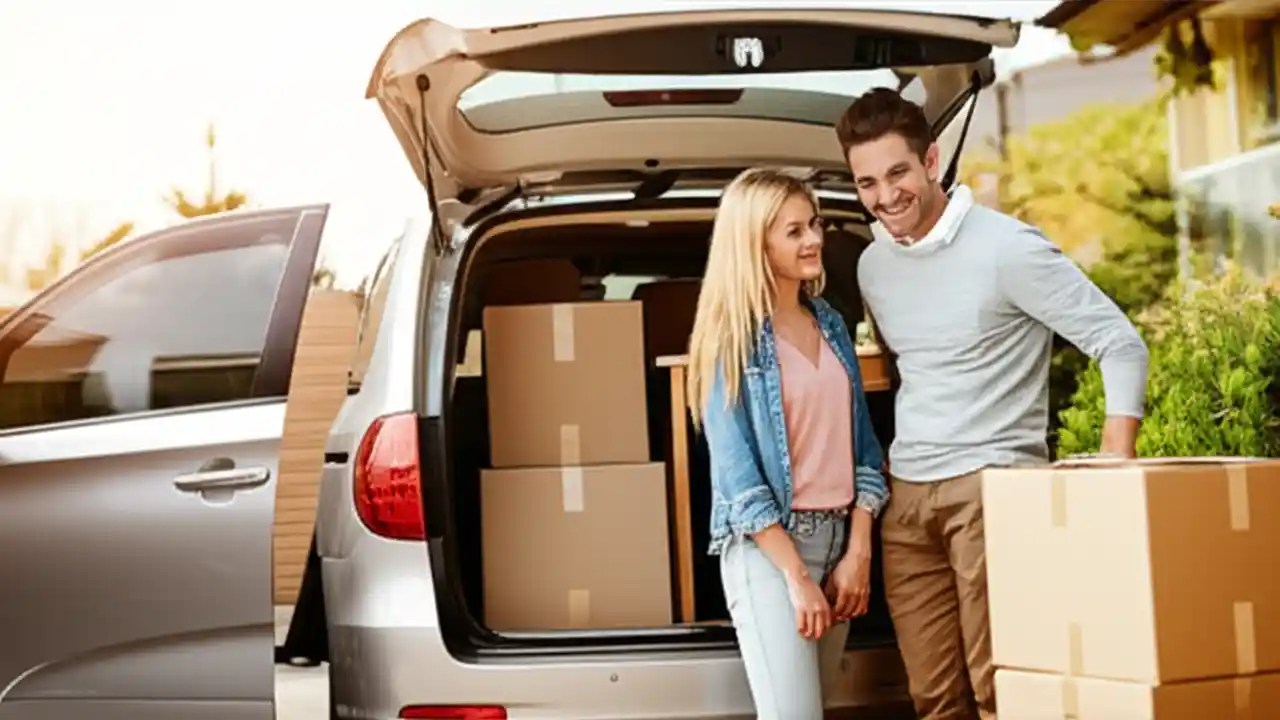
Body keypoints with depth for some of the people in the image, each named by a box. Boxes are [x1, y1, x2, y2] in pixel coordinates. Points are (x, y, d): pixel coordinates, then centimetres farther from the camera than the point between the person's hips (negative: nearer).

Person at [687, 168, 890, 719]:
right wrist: (796, 575, -16)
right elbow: (736, 472, -12)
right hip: (766, 545, -6)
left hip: (838, 536, 6)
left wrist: (858, 551, 1)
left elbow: (863, 442, 11)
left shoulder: (831, 326, 11)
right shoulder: (732, 339, -7)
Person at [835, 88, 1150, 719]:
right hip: (904, 497, 6)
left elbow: (1120, 346, -9)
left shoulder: (1006, 247, -9)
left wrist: (1114, 475, -17)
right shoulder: (871, 265, 11)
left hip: (990, 484, -6)